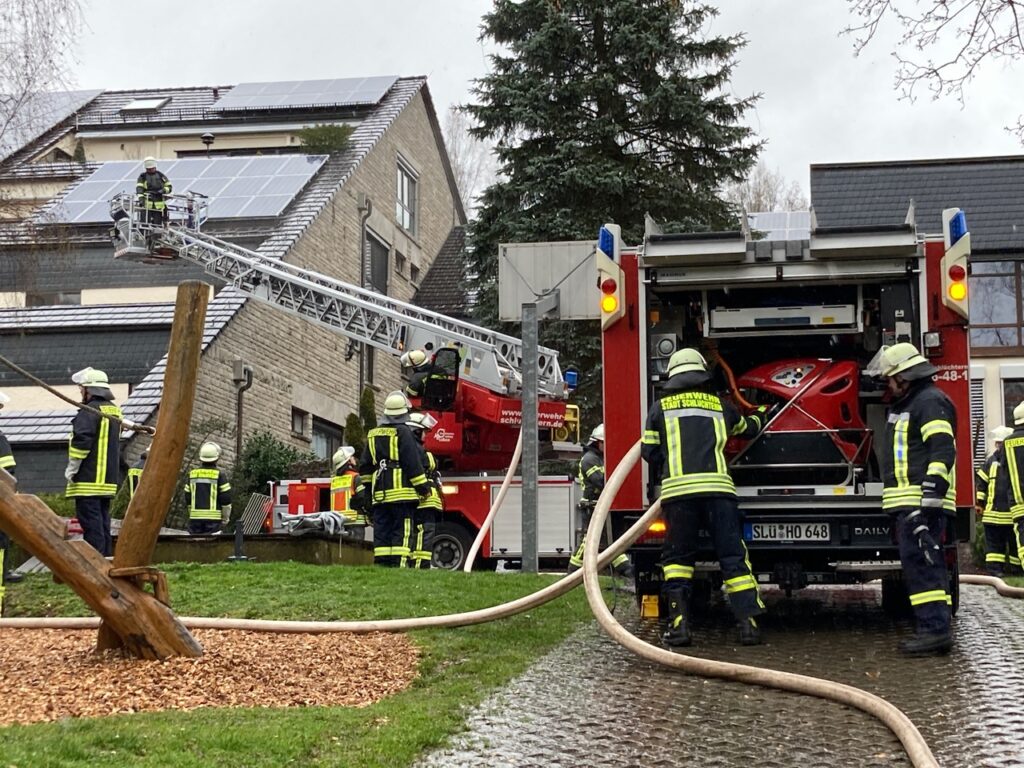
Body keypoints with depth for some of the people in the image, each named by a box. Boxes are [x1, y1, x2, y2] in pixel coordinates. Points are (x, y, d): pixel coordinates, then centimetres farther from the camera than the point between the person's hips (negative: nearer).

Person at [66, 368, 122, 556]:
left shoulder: (90, 411, -13)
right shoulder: (114, 411, 16)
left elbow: (81, 441, -20)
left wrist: (72, 467, -11)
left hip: (89, 478, -9)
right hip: (109, 477, 9)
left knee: (90, 521, -8)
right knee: (103, 518, 13)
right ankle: (106, 557, 14)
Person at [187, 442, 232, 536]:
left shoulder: (192, 474, 8)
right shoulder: (219, 475, -5)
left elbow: (188, 498, 12)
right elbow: (226, 499, -7)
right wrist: (225, 518, 4)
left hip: (195, 517, 4)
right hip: (213, 518, -4)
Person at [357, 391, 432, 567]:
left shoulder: (373, 434, 16)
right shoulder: (403, 432, -5)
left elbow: (365, 466, 19)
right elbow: (413, 464, -9)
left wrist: (365, 489, 26)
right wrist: (423, 487, -1)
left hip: (379, 493, 6)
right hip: (402, 491, -6)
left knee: (382, 533, 5)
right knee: (401, 533, -7)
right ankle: (398, 565, -14)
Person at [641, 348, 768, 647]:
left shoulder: (660, 407, 14)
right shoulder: (720, 406, 20)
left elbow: (649, 452, 14)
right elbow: (748, 428, 39)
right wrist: (761, 415, 62)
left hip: (677, 490, -1)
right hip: (718, 488, 1)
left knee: (677, 557, 10)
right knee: (733, 557, 4)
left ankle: (678, 624, 0)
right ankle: (749, 622, -3)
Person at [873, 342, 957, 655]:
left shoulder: (930, 402, -10)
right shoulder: (907, 404, 24)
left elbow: (942, 450, -20)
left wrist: (931, 494, -27)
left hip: (920, 502, -11)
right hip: (909, 503, 11)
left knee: (919, 562, -14)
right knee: (926, 563, 10)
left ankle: (934, 627, -15)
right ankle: (936, 629, 13)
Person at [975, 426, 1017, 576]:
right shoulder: (992, 459, 7)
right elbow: (981, 481, 11)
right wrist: (979, 502, 6)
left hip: (1014, 511, -2)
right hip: (993, 511, 2)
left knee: (1015, 542, 8)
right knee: (994, 542, 1)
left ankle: (1015, 568, 17)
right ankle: (994, 568, 2)